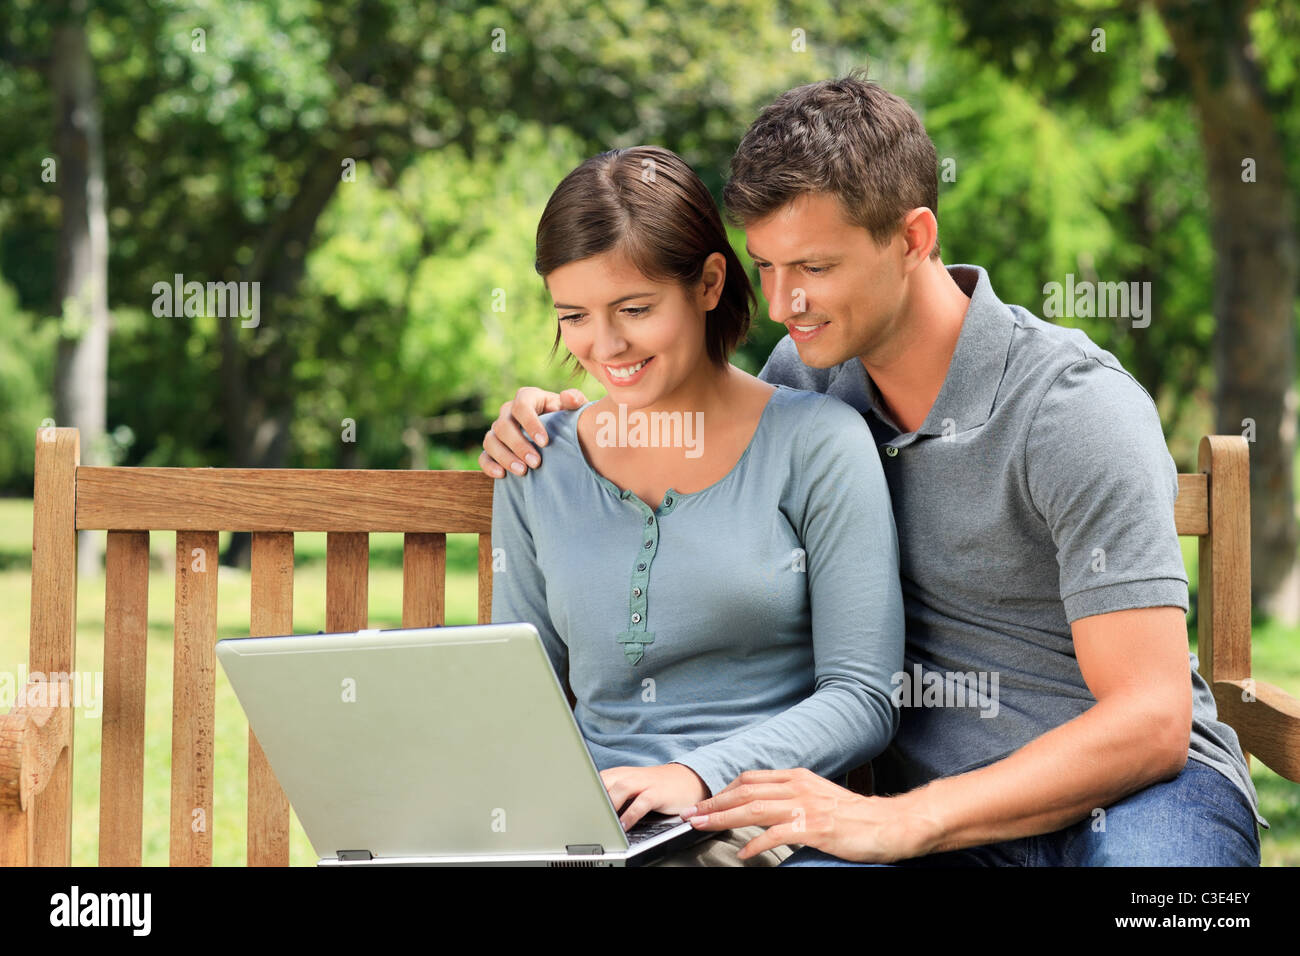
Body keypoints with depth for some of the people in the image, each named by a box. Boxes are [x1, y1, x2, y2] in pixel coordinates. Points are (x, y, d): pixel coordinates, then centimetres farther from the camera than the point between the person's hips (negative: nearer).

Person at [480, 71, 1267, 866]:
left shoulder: (1077, 407, -14)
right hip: (937, 811, 3)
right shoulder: (811, 369, 5)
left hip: (1139, 782, -2)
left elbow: (1150, 722, -20)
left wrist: (899, 823, -28)